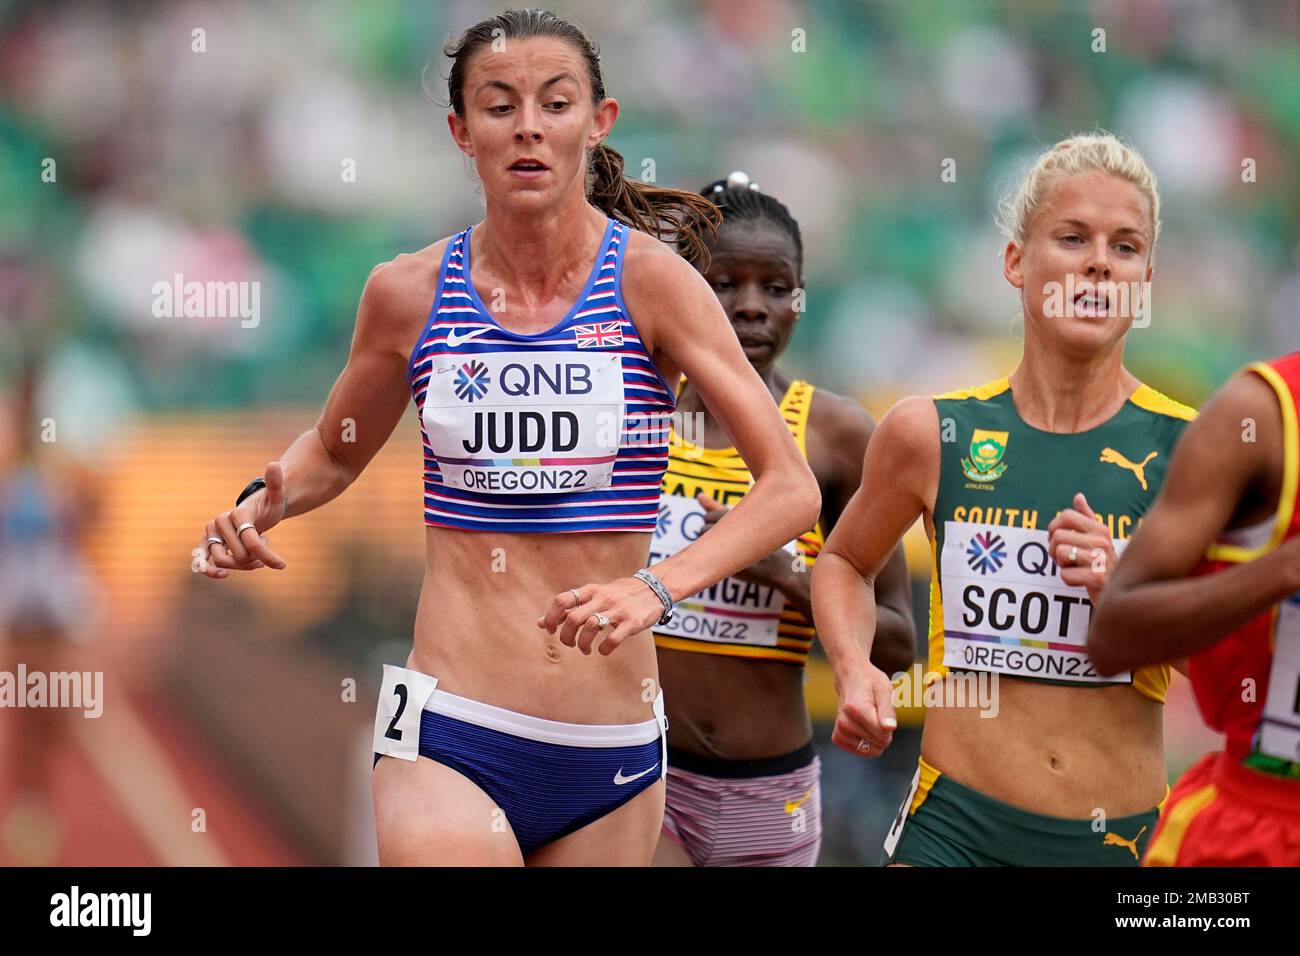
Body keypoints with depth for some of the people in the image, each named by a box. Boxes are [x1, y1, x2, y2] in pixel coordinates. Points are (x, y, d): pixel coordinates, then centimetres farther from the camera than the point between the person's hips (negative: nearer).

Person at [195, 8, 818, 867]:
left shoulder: (649, 281, -4)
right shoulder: (410, 294, 2)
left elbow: (793, 489, -9)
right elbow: (334, 453, 22)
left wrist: (655, 587, -23)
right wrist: (264, 506, 1)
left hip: (611, 761, 0)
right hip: (448, 739, 0)